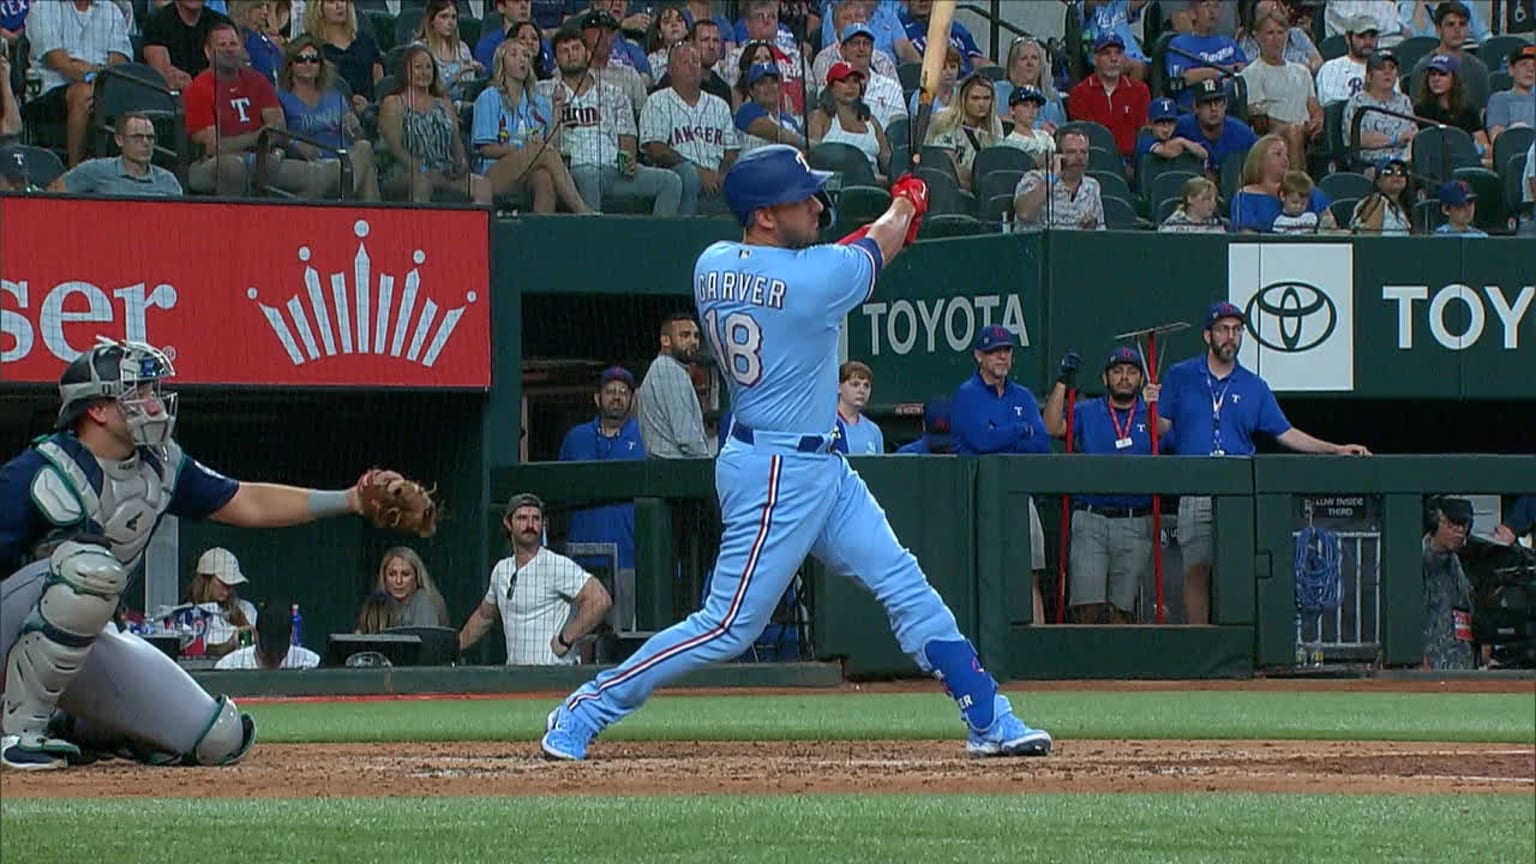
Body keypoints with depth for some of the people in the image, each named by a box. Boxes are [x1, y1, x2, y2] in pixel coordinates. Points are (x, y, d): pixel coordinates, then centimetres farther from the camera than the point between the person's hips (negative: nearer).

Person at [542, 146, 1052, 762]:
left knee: (904, 585, 10)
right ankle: (585, 711, 5)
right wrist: (905, 205, 24)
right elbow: (882, 244, 0)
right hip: (777, 474, -10)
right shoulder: (816, 277, -20)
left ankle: (990, 722, 13)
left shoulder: (710, 268, 1)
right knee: (729, 626, -3)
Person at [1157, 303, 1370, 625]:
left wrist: (1335, 449, 5)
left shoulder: (1254, 387, 13)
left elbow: (1285, 433, 13)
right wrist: (1153, 408, -16)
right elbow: (1163, 428, 5)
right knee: (1196, 571, -2)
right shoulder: (1180, 377, 9)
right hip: (1195, 490, -1)